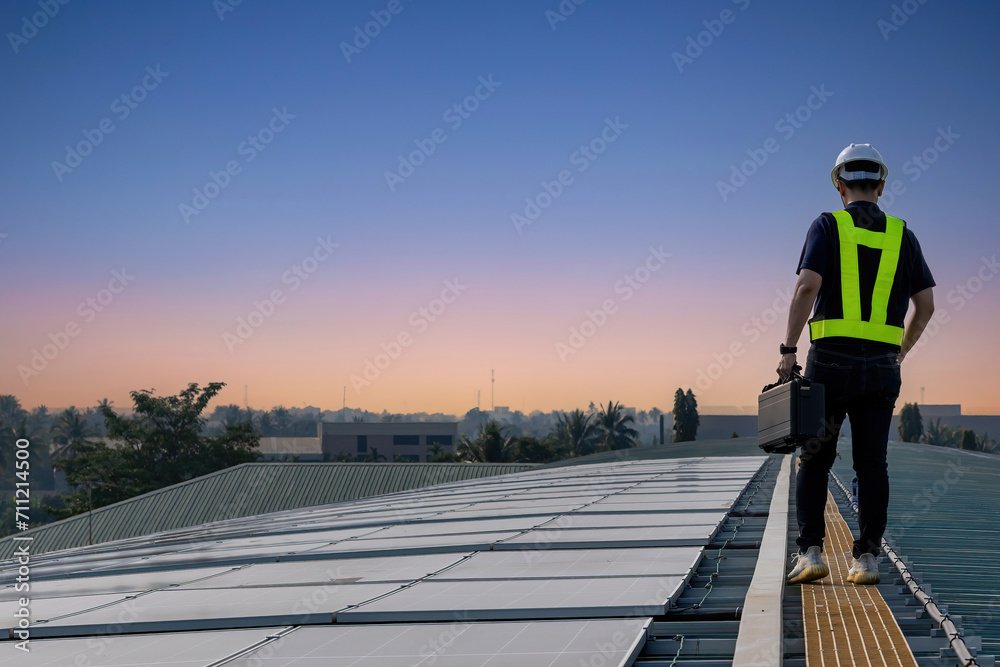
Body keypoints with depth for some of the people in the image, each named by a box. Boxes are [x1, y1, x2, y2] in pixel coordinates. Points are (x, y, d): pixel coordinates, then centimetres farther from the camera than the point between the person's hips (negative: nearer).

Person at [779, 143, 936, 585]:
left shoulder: (827, 226, 0)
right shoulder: (902, 236, 10)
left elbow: (807, 287, -15)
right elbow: (926, 305, 8)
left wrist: (788, 349, -10)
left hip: (831, 361, -2)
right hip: (881, 366, 2)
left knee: (814, 462, 8)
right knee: (871, 465, 6)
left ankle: (811, 552, -1)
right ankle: (866, 558, 1)